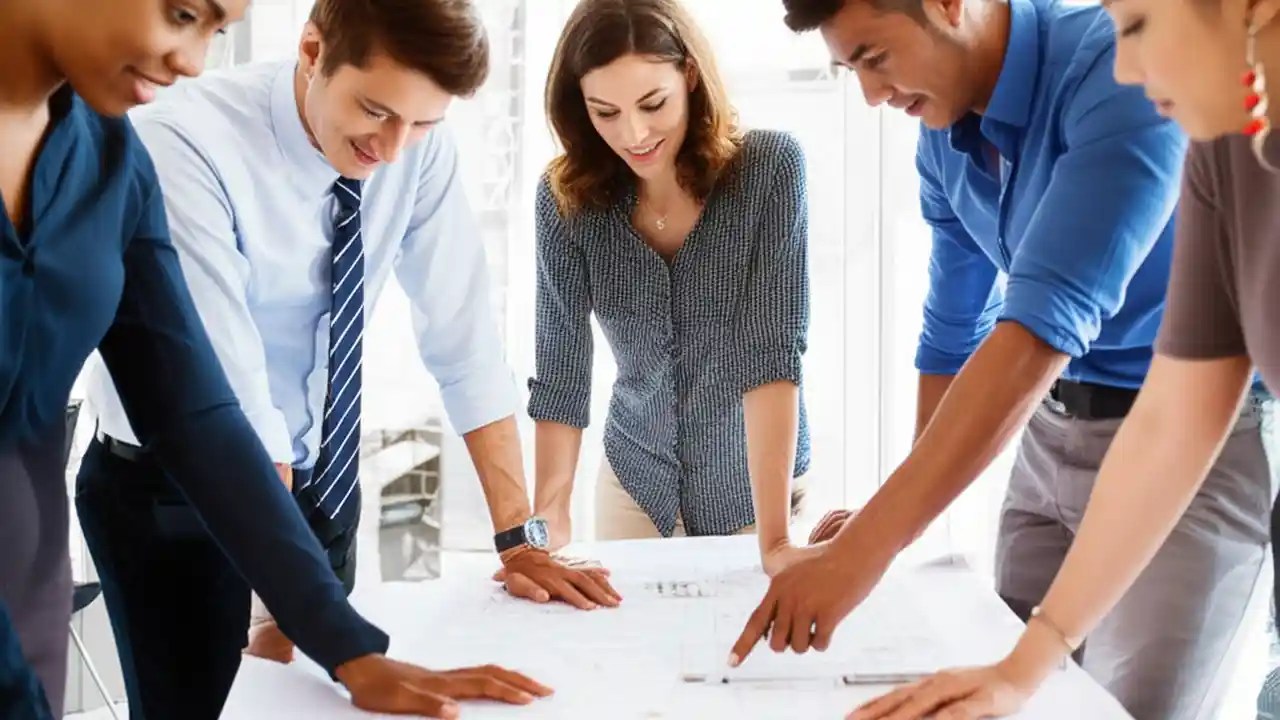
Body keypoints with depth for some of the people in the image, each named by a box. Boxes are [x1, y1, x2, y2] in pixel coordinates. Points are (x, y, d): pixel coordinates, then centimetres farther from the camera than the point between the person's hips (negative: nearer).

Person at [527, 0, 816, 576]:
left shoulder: (770, 167, -20)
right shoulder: (567, 197, -13)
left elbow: (773, 349, -27)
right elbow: (560, 368, -14)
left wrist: (775, 538, -34)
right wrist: (548, 520, -26)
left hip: (757, 480, -2)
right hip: (635, 480, 2)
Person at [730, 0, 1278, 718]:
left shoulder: (1123, 70, -24)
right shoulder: (944, 137, 2)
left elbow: (1044, 324, -33)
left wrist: (865, 548, -38)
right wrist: (897, 519, 11)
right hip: (1053, 433, 7)